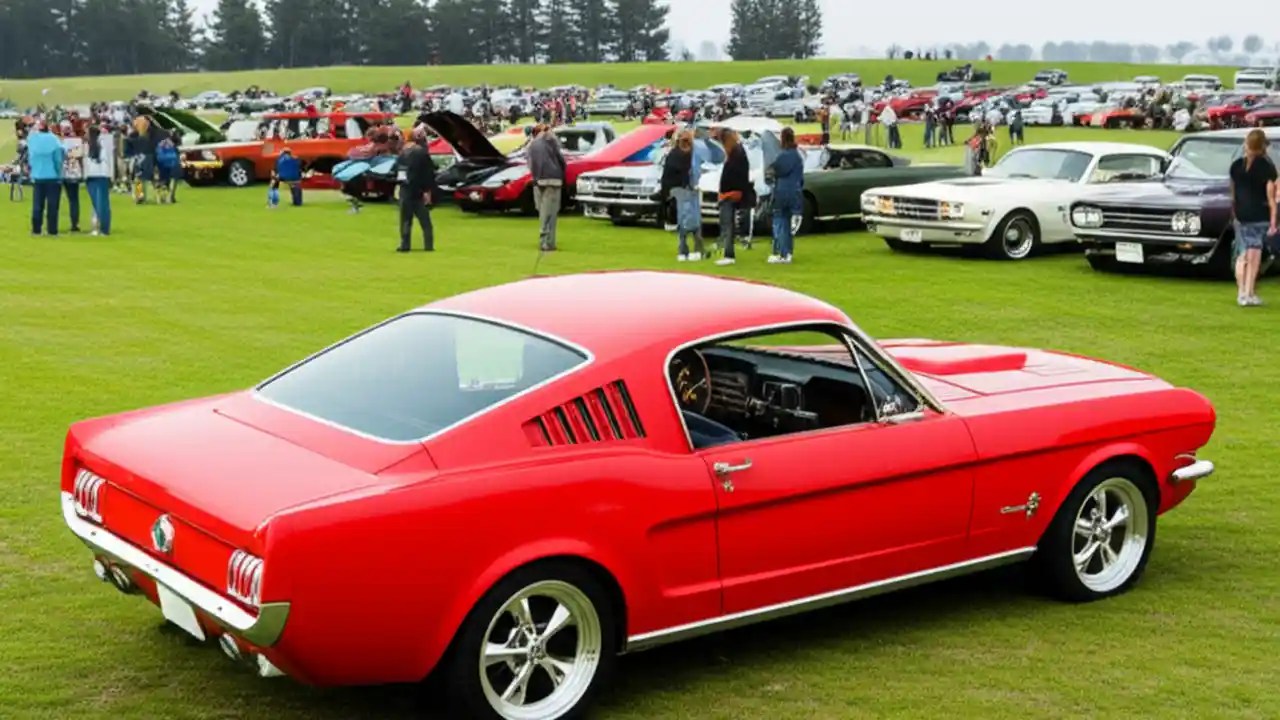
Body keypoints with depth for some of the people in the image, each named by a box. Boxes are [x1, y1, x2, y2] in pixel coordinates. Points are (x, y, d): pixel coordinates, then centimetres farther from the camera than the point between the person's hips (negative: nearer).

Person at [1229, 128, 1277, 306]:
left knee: (1242, 255, 11)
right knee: (1254, 257, 0)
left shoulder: (1236, 165, 3)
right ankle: (1249, 294, -4)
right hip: (1260, 216, -3)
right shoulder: (1266, 167, -7)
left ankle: (1241, 293, 8)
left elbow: (1233, 193, 7)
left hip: (1241, 216, 3)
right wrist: (1273, 221, -7)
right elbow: (1270, 196, -8)